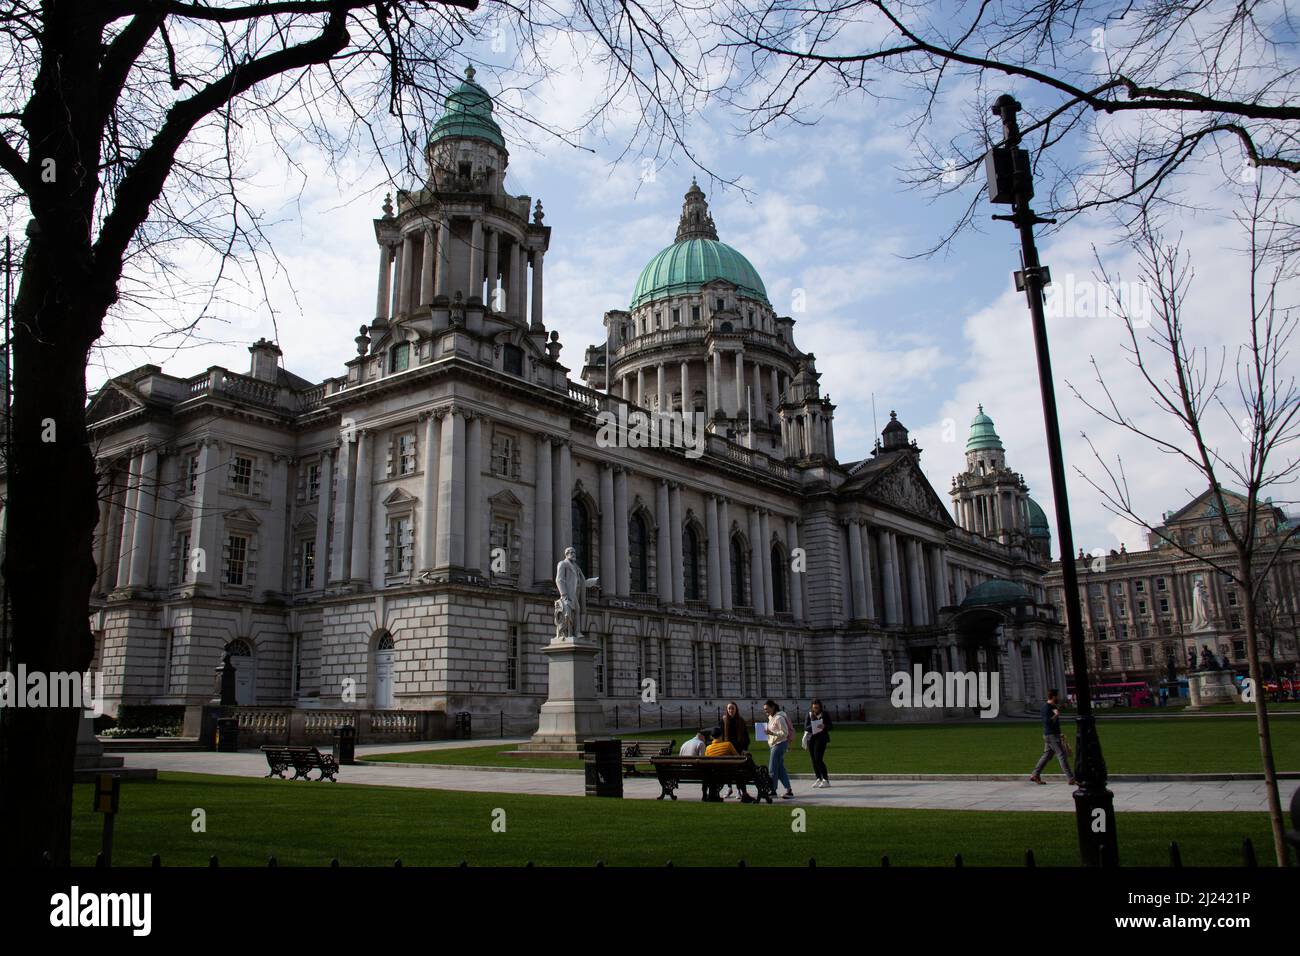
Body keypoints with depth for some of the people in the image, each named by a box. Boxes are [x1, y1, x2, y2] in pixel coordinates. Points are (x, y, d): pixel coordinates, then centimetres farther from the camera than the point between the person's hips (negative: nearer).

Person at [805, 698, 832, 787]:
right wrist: (813, 727, -21)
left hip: (821, 738, -4)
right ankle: (819, 779, 17)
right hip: (811, 738, 4)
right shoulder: (809, 715, 7)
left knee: (818, 759, -13)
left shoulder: (825, 714, 0)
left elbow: (830, 726, -1)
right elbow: (806, 726, -1)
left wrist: (824, 726, -22)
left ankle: (826, 780, -7)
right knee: (813, 760, 6)